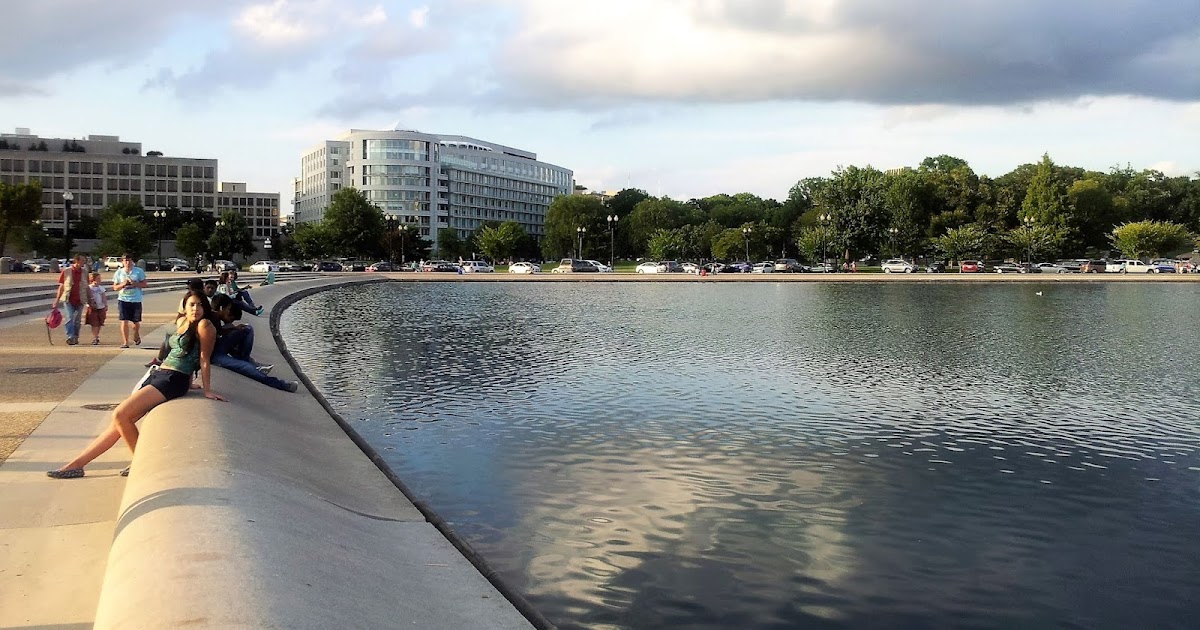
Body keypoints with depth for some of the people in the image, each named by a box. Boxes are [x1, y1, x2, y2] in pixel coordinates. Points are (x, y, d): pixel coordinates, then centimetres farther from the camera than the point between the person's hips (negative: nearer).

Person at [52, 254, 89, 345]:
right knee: (69, 318, -13)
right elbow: (61, 287, 3)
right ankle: (70, 337, -17)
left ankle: (76, 338, 20)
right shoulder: (66, 271, -1)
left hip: (80, 301, 3)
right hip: (68, 300, -3)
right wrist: (56, 301, 2)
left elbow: (87, 287, 13)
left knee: (77, 320, 8)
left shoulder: (84, 272, 7)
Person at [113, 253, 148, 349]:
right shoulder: (119, 273, 4)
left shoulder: (139, 271, 1)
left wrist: (135, 284, -16)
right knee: (124, 322, -7)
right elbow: (115, 287, 6)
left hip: (136, 300, 0)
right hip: (123, 300, 0)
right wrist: (123, 284, -13)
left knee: (136, 322, 7)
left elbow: (145, 284, 1)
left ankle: (136, 335, 39)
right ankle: (125, 342, -2)